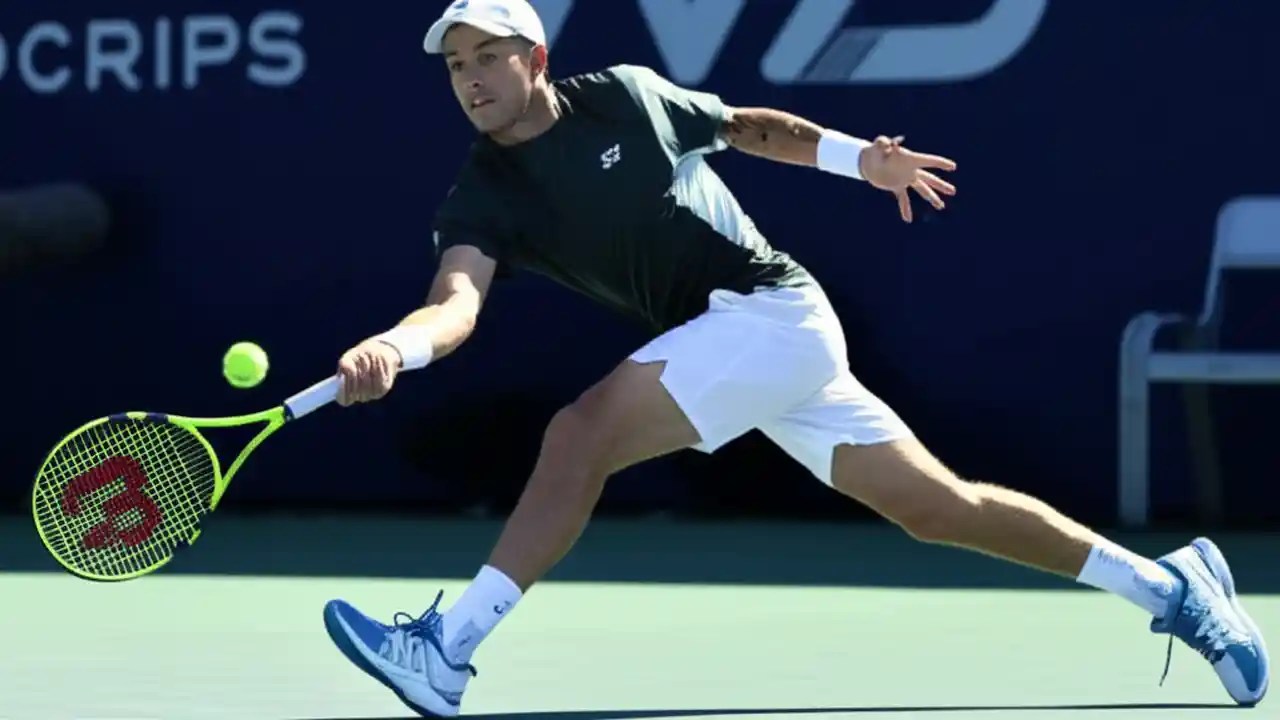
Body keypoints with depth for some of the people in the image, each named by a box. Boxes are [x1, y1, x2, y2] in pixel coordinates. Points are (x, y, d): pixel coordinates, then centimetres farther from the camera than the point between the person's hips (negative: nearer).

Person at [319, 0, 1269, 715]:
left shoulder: (624, 96, -3)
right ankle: (1168, 585, 22)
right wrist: (394, 348, -42)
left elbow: (748, 125, 15)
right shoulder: (482, 199, -1)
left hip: (772, 311, -5)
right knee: (938, 506, 9)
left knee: (580, 433, -25)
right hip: (718, 343, 5)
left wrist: (858, 156, 4)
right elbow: (457, 300, -21)